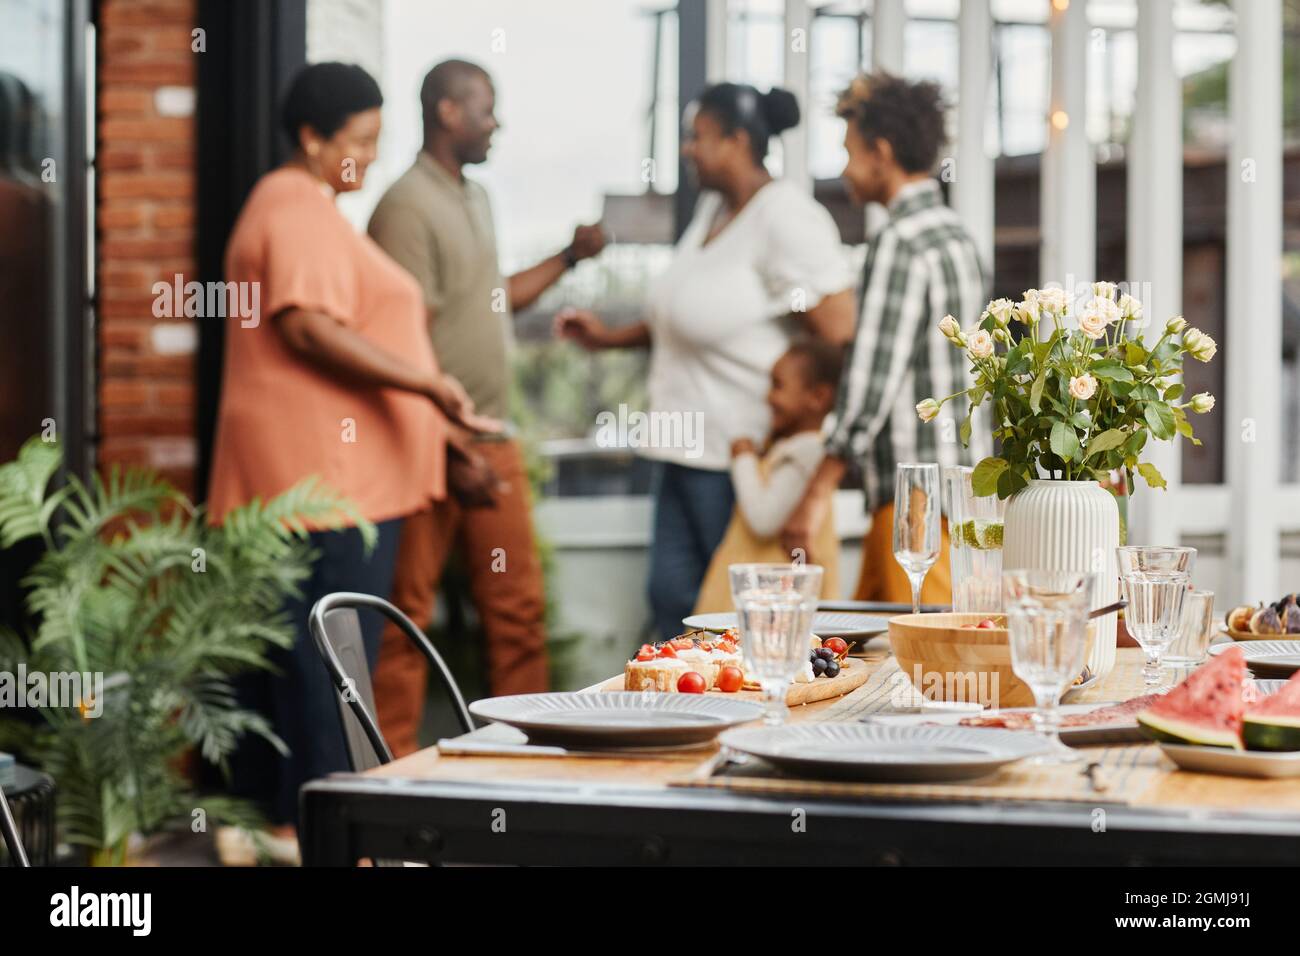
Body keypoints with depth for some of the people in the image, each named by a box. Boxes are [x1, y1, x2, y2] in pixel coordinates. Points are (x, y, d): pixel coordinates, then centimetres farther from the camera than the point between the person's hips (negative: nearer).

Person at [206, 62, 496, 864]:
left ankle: (259, 816, 16)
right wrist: (428, 385, -25)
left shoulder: (295, 206, 23)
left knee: (286, 647, 11)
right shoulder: (300, 212, -11)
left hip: (327, 469, 11)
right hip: (326, 471, -11)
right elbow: (309, 330, -22)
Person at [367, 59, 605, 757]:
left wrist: (569, 258, 20)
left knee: (518, 606, 11)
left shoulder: (474, 198, 16)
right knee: (407, 616, 0)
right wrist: (454, 452, -20)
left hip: (493, 440, 9)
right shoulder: (407, 206, -13)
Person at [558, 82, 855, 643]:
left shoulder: (784, 215, -14)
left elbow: (839, 333, -20)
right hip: (689, 450, 9)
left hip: (742, 458, -9)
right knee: (672, 595, 11)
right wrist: (608, 338, 19)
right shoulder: (713, 208, 13)